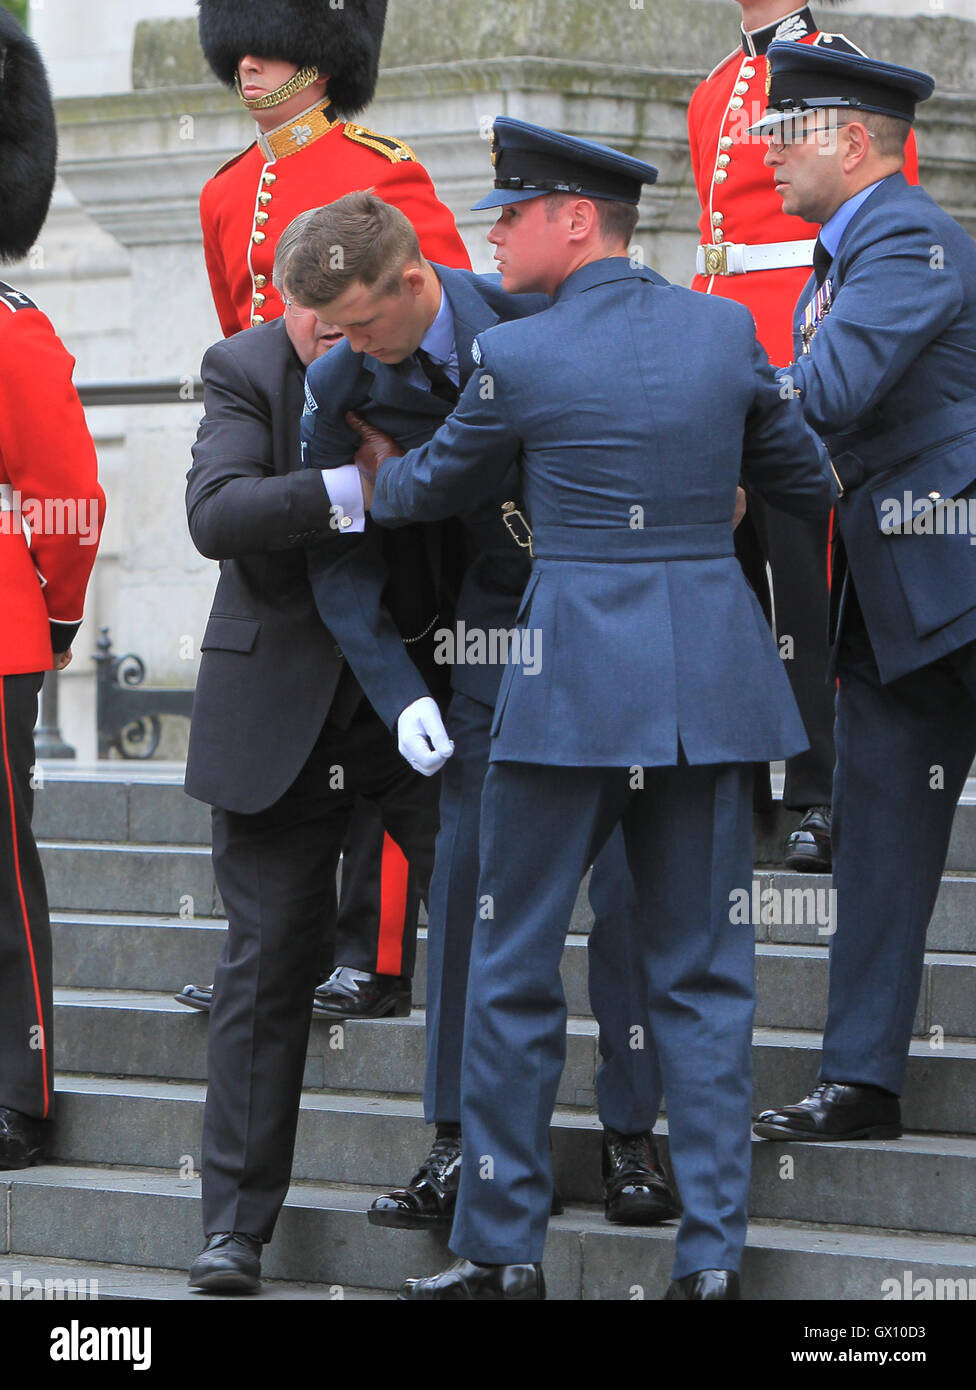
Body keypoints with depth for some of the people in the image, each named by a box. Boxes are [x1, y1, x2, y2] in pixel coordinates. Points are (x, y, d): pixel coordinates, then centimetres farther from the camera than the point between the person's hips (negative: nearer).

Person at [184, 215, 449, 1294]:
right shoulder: (243, 371, -5)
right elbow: (216, 516, -20)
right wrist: (346, 493, -34)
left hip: (423, 694, 1)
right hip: (279, 709, -1)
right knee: (267, 962, 3)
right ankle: (235, 1224, 8)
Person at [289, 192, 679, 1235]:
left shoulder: (542, 320, -19)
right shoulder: (343, 385, -10)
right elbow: (332, 557, -2)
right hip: (497, 628, 2)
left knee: (629, 871, -4)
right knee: (468, 868, -5)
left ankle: (630, 1137, 5)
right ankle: (462, 1140, 1)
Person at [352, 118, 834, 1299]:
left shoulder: (514, 357, -8)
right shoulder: (724, 328, 2)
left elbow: (433, 487, 10)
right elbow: (807, 484, 15)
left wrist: (373, 471, 33)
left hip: (575, 671, -4)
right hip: (715, 669, 4)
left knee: (513, 968, 8)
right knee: (700, 972, 9)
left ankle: (503, 1250, 12)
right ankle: (712, 1254, 6)